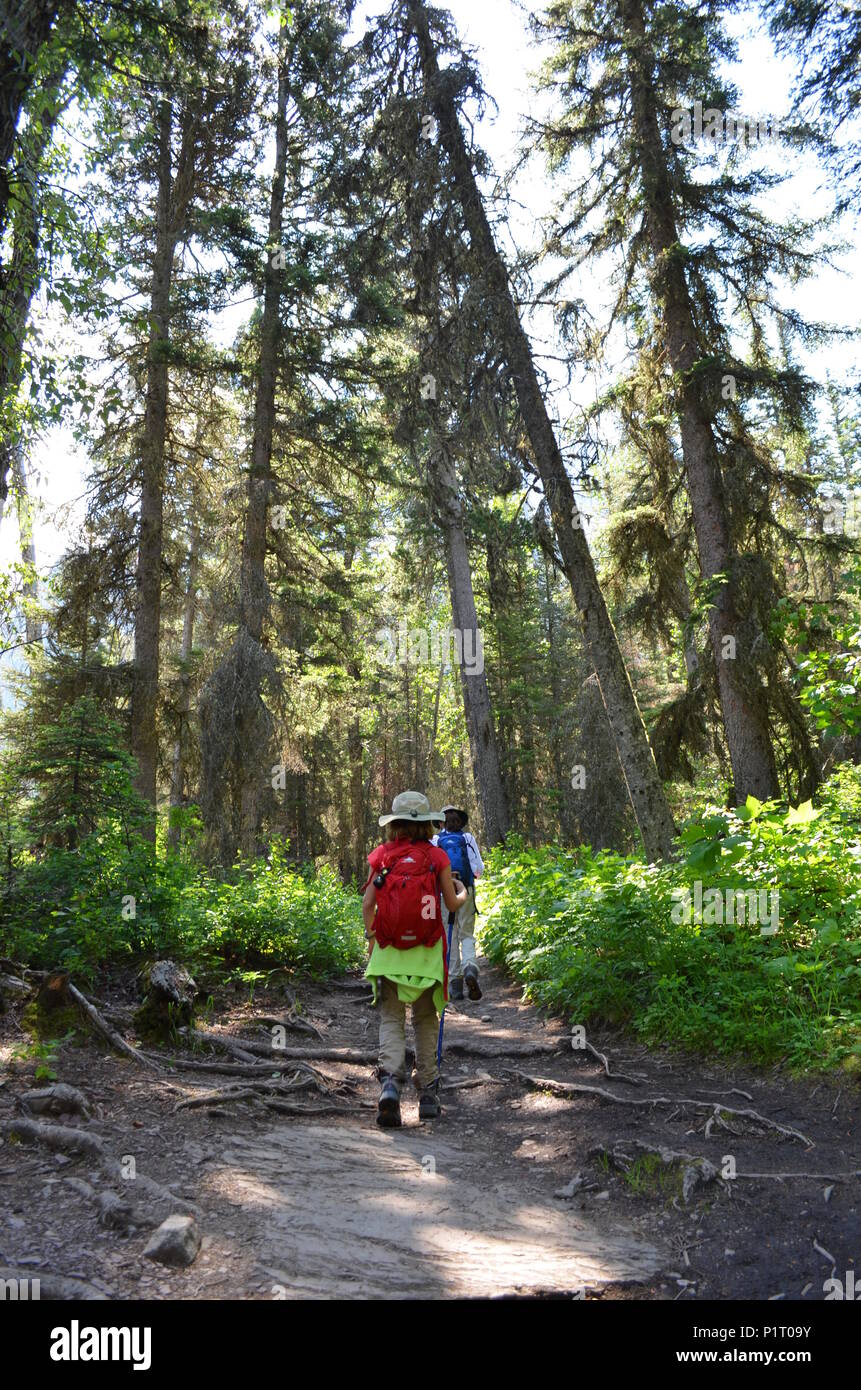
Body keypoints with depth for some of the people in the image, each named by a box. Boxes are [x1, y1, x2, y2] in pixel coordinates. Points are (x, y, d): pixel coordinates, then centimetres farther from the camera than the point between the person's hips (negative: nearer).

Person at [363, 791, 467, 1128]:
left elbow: (368, 903, -3)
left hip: (389, 950, 0)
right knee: (426, 1021, 14)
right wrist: (463, 895, 25)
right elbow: (452, 904, 2)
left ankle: (390, 1082, -17)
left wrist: (370, 935, 15)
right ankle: (428, 1094, 17)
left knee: (390, 1020, 5)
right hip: (426, 952, 0)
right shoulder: (436, 856, -3)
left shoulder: (381, 855, -1)